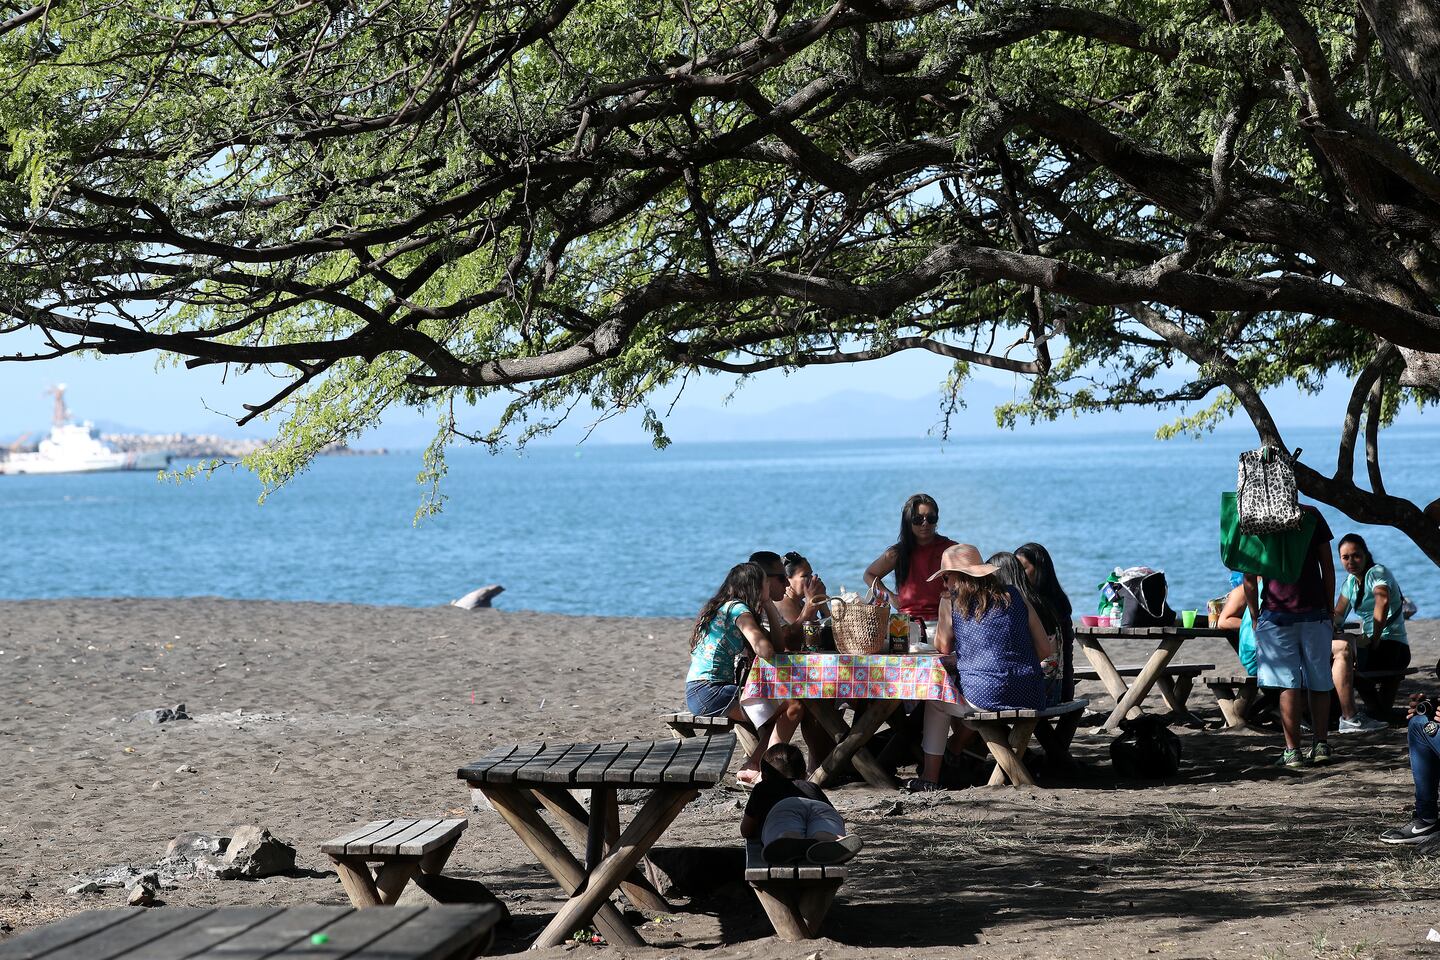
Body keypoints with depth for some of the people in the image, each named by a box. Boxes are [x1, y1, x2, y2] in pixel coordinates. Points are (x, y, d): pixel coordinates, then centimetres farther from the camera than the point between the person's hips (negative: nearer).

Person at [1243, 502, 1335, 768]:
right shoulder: (1312, 515, 2)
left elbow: (1250, 579, -4)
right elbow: (1328, 567, 4)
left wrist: (1255, 617, 4)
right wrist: (1329, 611, 11)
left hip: (1276, 614, -2)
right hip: (1315, 614, 2)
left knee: (1289, 686, -2)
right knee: (1319, 684, 12)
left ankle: (1293, 750, -3)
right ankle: (1321, 745, 14)